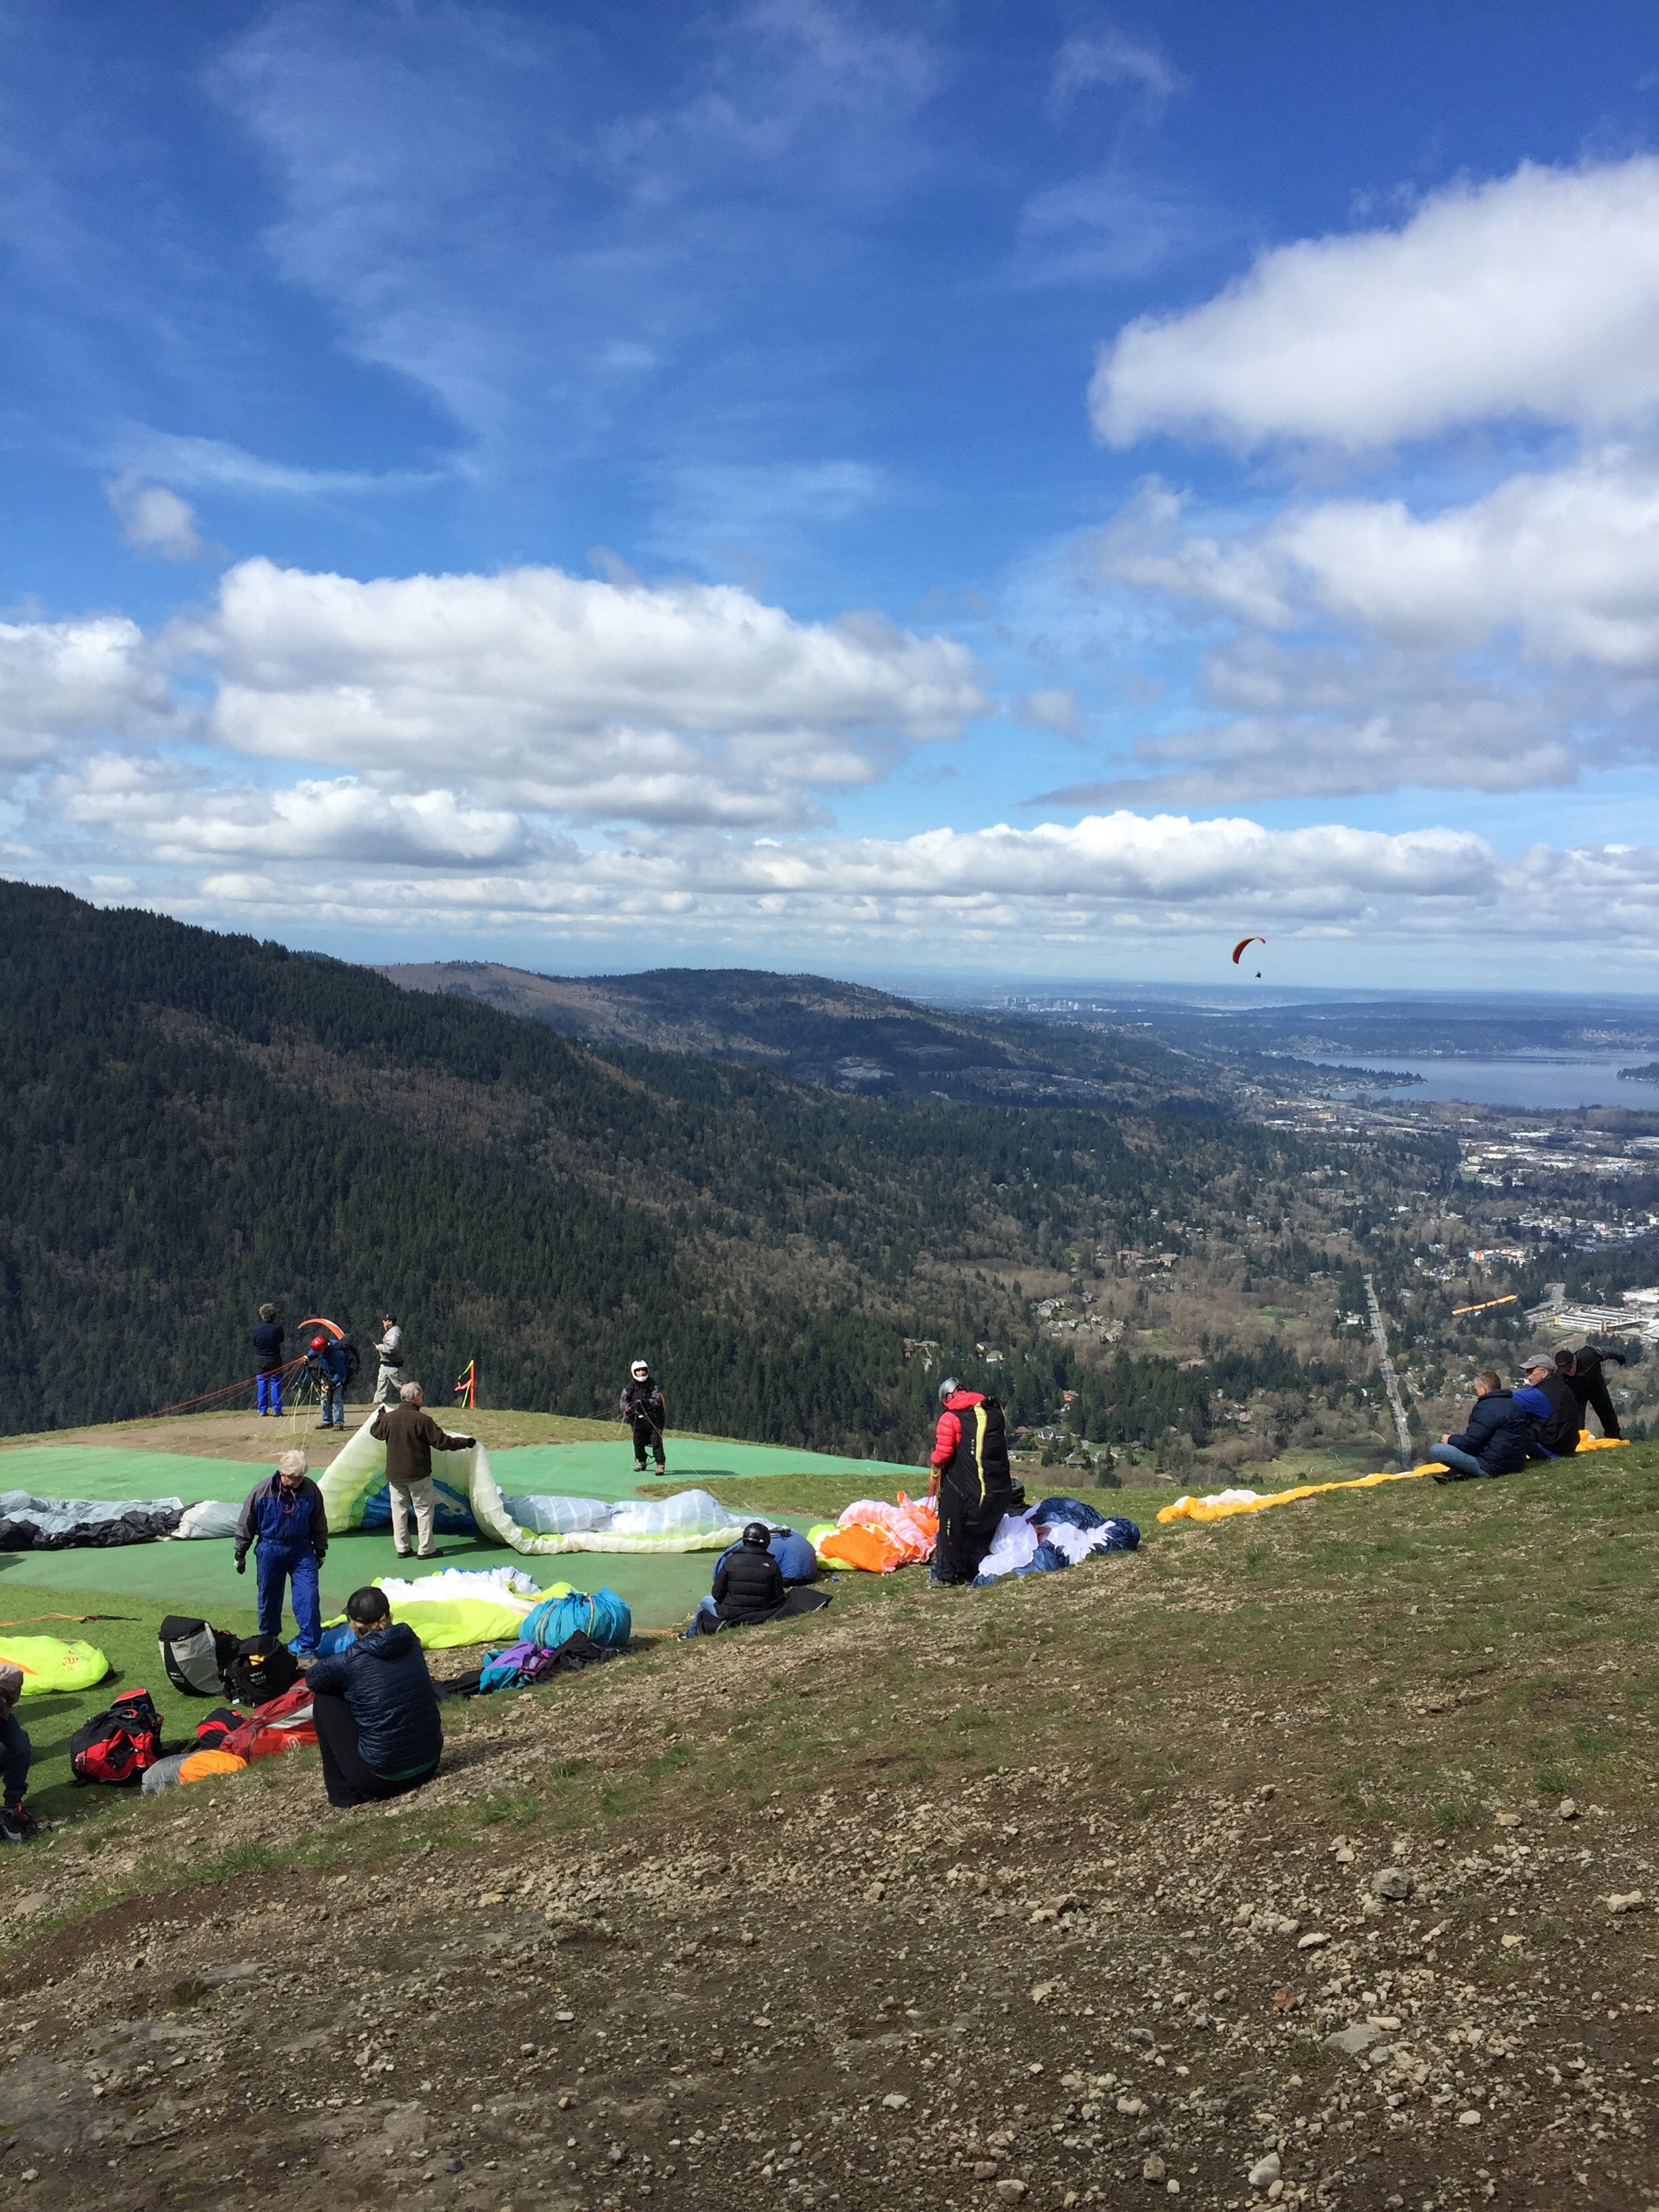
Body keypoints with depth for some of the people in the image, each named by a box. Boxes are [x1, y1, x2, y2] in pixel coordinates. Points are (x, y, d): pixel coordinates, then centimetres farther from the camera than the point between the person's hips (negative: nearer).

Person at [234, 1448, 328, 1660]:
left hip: (301, 1549, 1)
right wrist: (240, 1554, 3)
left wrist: (320, 1549, 13)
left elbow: (319, 1522, 7)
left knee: (309, 1597, -8)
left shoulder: (311, 1489, -9)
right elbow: (245, 1524, -2)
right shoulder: (262, 1491, -15)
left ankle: (308, 1649, -1)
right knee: (269, 1597, 13)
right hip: (270, 1549, -1)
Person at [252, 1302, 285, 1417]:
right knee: (276, 1384, 5)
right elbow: (281, 1343, -3)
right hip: (274, 1359, -2)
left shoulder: (257, 1327, -6)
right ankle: (276, 1409, 5)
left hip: (260, 1360, 2)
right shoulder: (277, 1327, -12)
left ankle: (262, 1410, 9)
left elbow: (254, 1343, 1)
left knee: (261, 1385, 8)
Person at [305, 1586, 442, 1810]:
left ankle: (344, 1792, 14)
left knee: (324, 1699, 9)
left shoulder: (351, 1661, -14)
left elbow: (312, 1679, 5)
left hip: (382, 1779, -5)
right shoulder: (410, 1642, -1)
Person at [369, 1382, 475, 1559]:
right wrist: (466, 1442, -2)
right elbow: (442, 1442, -14)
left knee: (399, 1510, 14)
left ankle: (402, 1548, 19)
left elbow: (376, 1432, 21)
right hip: (417, 1475, -5)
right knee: (425, 1510, 5)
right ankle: (426, 1549, 5)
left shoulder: (389, 1418, -2)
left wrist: (381, 1415, 40)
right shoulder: (422, 1419, -17)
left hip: (394, 1474, 5)